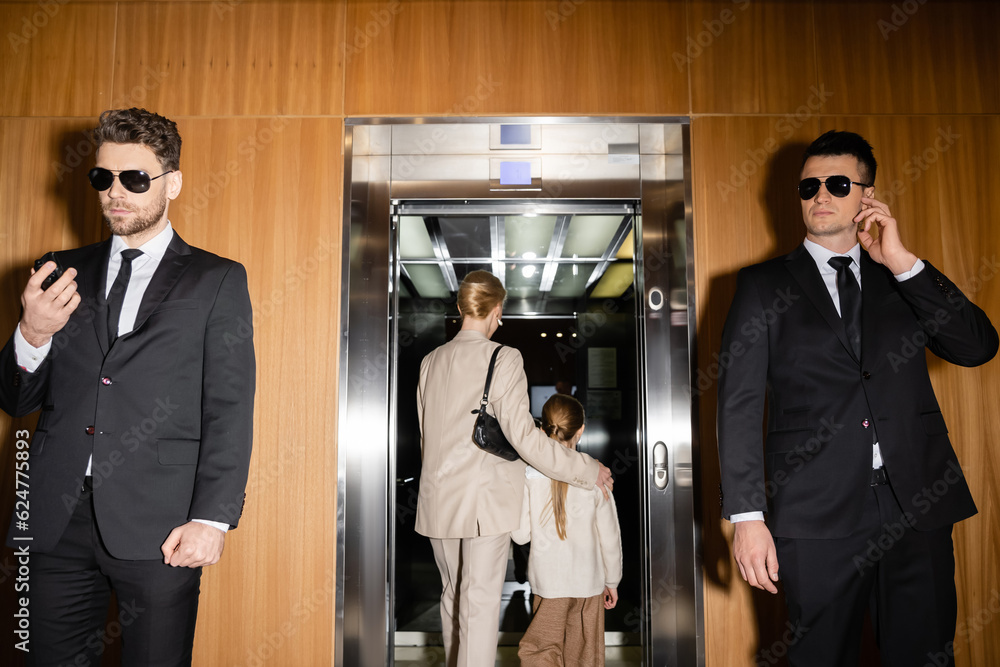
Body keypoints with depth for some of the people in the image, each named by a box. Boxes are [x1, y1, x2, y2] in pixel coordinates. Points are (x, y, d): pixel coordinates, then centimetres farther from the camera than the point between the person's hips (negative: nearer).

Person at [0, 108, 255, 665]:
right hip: (58, 518, 4)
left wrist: (212, 518, -12)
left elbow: (230, 410, -3)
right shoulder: (66, 271, 13)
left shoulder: (218, 281, 2)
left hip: (158, 526, -3)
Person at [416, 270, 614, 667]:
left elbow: (425, 434, 11)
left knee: (453, 594, 19)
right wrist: (586, 470, -9)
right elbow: (522, 434, -17)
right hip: (485, 499, -6)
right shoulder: (503, 359, -11)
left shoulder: (431, 361, 7)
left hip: (438, 498, 6)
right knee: (480, 602, -1)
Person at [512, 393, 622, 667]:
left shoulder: (530, 476, -10)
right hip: (588, 579, 1)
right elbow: (609, 535, -3)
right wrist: (612, 581, 10)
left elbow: (520, 535, -6)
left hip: (548, 580, -1)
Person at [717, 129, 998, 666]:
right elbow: (739, 401, 0)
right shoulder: (764, 284, 7)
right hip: (819, 510, -2)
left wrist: (902, 263, -4)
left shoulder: (907, 279, 16)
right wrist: (747, 515, -8)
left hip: (918, 502, 3)